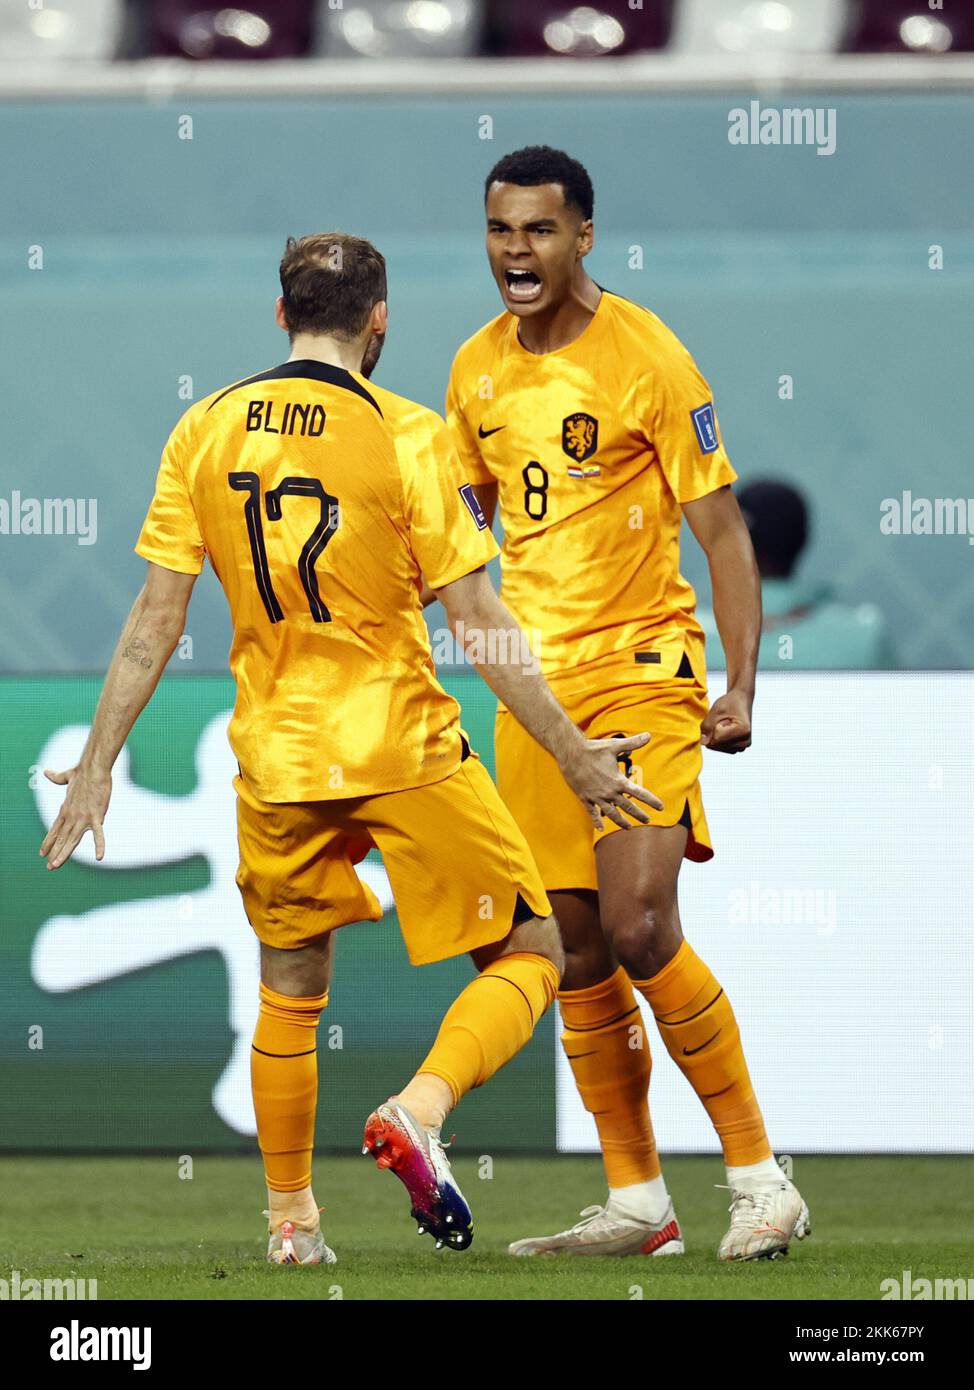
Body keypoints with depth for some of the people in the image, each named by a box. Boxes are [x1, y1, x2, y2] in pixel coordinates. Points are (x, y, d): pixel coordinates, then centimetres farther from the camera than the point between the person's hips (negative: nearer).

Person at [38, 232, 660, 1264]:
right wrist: (575, 756, -5)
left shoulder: (204, 431, 0)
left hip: (276, 755, 4)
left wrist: (97, 763, 6)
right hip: (406, 751, -4)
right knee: (528, 954, 7)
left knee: (290, 992, 21)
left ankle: (289, 1218, 25)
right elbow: (477, 622, -10)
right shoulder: (404, 435, -10)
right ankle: (420, 1109, -17)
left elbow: (157, 616, 0)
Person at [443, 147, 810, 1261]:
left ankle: (760, 1178, -6)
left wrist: (741, 687, -16)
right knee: (576, 949, 4)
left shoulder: (649, 360, -10)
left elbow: (721, 527, -8)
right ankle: (637, 1201, 11)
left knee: (640, 930, -16)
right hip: (534, 686, 6)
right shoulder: (477, 369, 8)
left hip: (641, 671, -6)